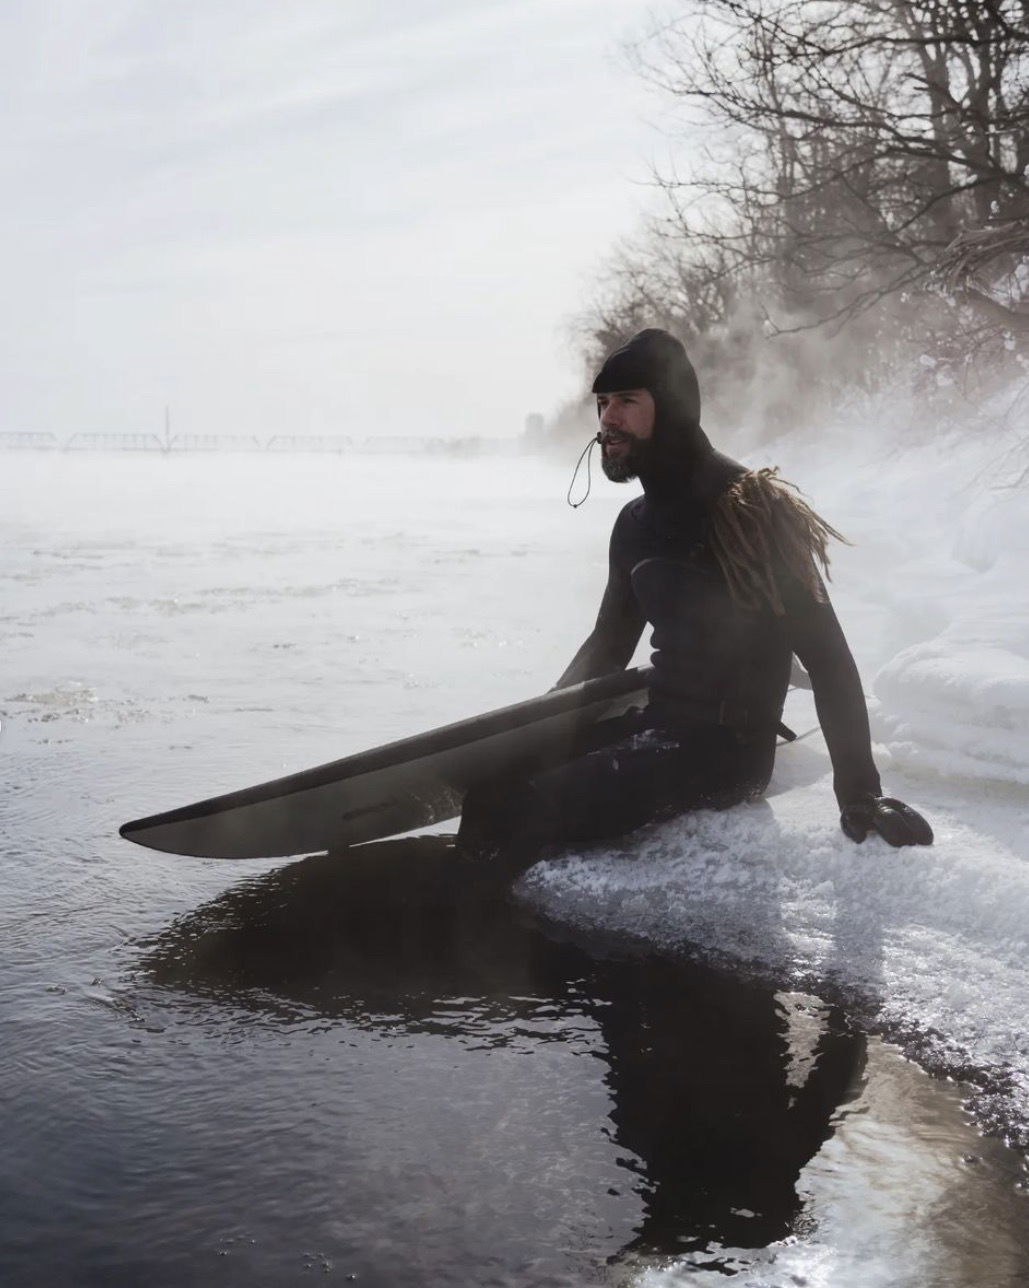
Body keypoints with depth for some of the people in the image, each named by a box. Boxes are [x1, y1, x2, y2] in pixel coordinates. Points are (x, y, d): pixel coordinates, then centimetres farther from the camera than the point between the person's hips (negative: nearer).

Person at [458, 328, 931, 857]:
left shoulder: (749, 507, -11)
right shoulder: (635, 522, 12)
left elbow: (827, 658, -12)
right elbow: (608, 644, 23)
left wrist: (860, 792, -17)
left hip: (727, 746, -8)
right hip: (657, 723, 8)